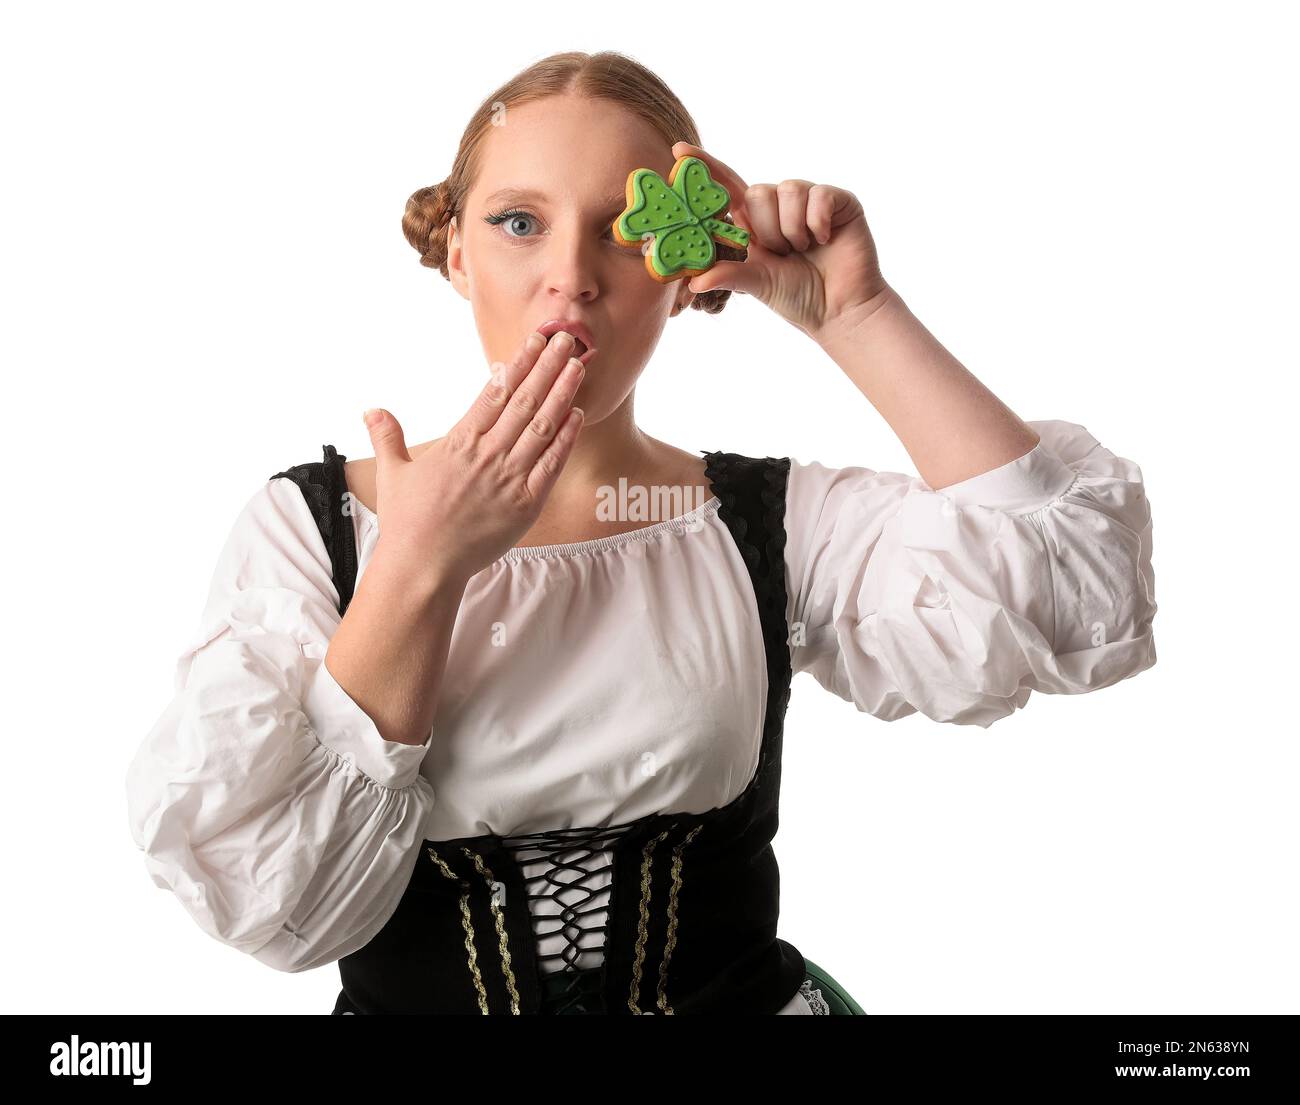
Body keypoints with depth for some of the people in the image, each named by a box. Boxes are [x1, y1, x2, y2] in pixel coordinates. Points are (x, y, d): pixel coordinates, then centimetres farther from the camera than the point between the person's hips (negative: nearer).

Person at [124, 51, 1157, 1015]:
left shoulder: (775, 523, -1)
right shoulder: (303, 526, -3)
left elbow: (1080, 611, -14)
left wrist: (852, 317, -13)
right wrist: (418, 570, -17)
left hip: (743, 989, 1)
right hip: (412, 999, 0)